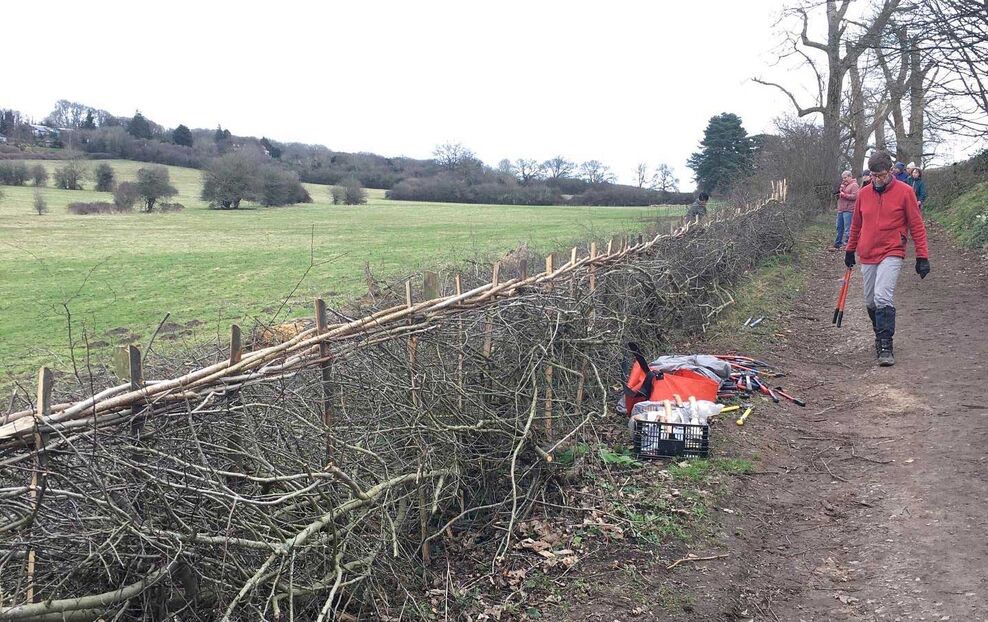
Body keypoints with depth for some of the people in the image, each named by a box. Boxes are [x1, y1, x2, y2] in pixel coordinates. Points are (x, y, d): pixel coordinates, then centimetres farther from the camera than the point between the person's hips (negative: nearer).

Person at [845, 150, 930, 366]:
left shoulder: (904, 192, -4)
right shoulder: (863, 194, 6)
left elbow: (916, 225, -1)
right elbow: (856, 225, 20)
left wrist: (922, 257, -4)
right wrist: (850, 250, 24)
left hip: (891, 254, -4)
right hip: (867, 256, 5)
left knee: (882, 297, -20)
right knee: (870, 302, 9)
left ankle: (885, 347, -16)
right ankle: (880, 335, 31)